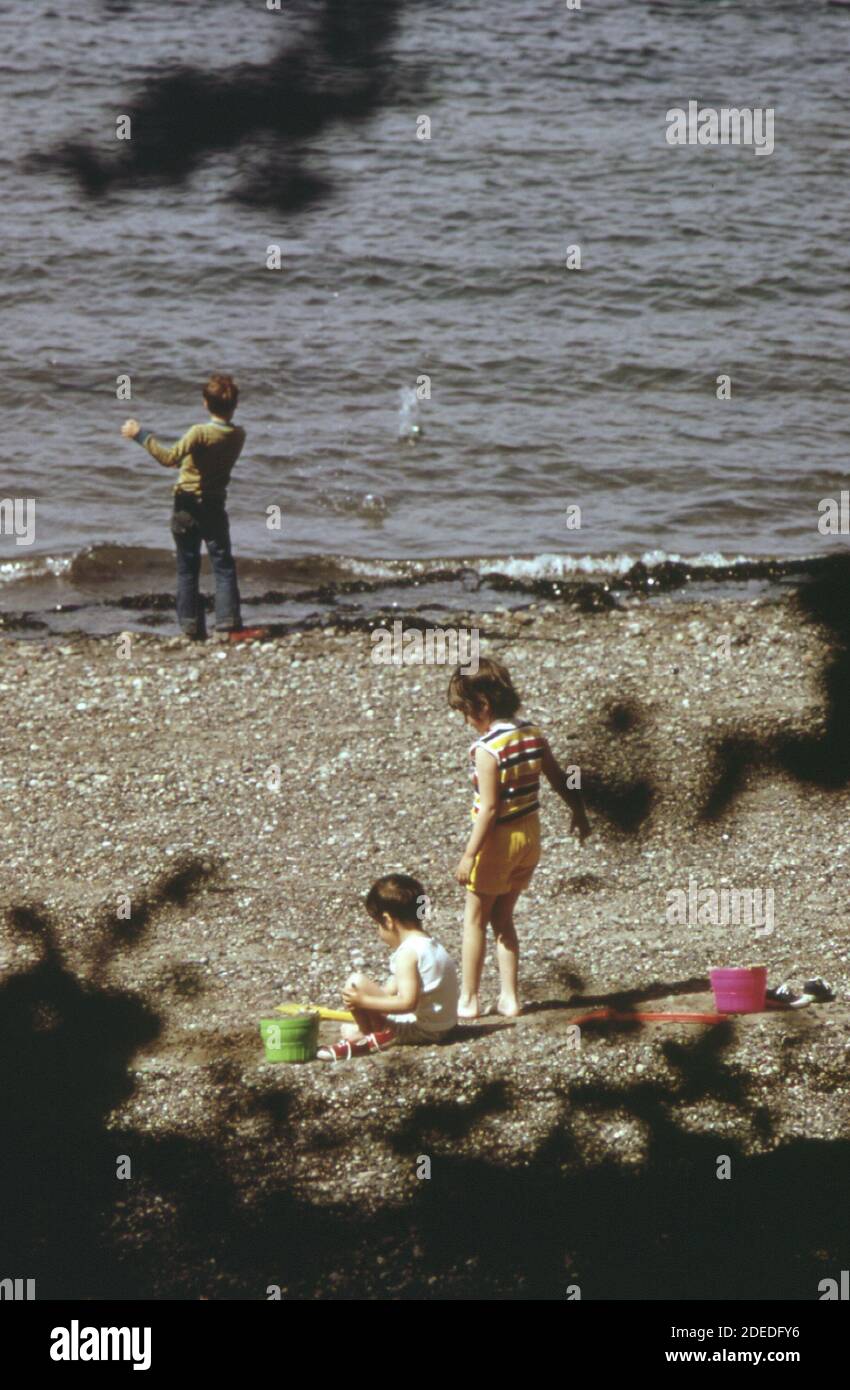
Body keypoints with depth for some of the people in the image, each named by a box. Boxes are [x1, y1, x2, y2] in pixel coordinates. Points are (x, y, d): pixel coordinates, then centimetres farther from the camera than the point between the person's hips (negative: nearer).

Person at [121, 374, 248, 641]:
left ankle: (192, 626, 5)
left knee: (187, 569, 6)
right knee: (223, 566, 4)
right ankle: (228, 621, -7)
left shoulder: (200, 433, -20)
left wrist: (141, 435, -25)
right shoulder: (238, 435, -4)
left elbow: (170, 458, -30)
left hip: (188, 506, -3)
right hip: (215, 506, 3)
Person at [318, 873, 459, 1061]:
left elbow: (408, 1002, -27)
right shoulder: (431, 946, 13)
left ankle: (376, 1037, -7)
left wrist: (363, 1001, -22)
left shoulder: (407, 953, -18)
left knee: (355, 982, -15)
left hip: (420, 1029, -10)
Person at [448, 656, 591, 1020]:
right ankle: (509, 998, 17)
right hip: (530, 836, 7)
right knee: (502, 918, 18)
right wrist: (579, 814, 26)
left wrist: (469, 854, -20)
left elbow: (489, 808, -23)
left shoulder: (487, 749, -21)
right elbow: (560, 780, 10)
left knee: (475, 919, 7)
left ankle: (468, 1000, 11)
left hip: (498, 839, -7)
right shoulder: (532, 734, 1)